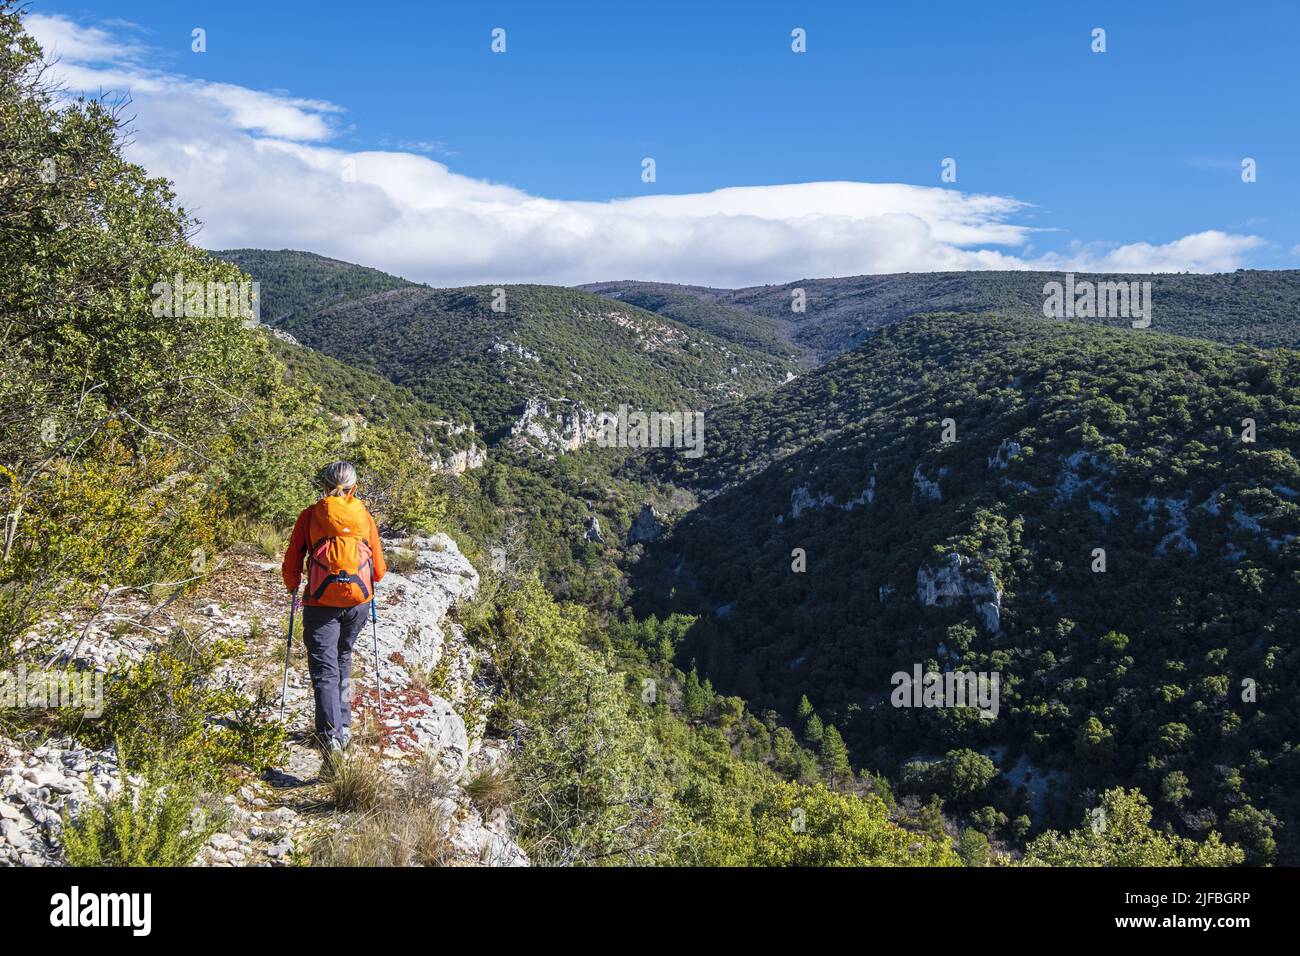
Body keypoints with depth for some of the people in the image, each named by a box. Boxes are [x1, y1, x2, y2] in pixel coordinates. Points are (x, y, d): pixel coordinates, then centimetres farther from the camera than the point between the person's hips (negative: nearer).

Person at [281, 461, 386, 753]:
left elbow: (292, 562, 3)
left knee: (324, 667, -1)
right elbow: (379, 568, 9)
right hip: (358, 599, 3)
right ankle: (343, 726, 26)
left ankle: (331, 734, -16)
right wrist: (371, 584, 31)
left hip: (321, 601, -3)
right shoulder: (364, 517, 4)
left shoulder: (310, 516, -1)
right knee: (343, 656, 23)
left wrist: (293, 588, 23)